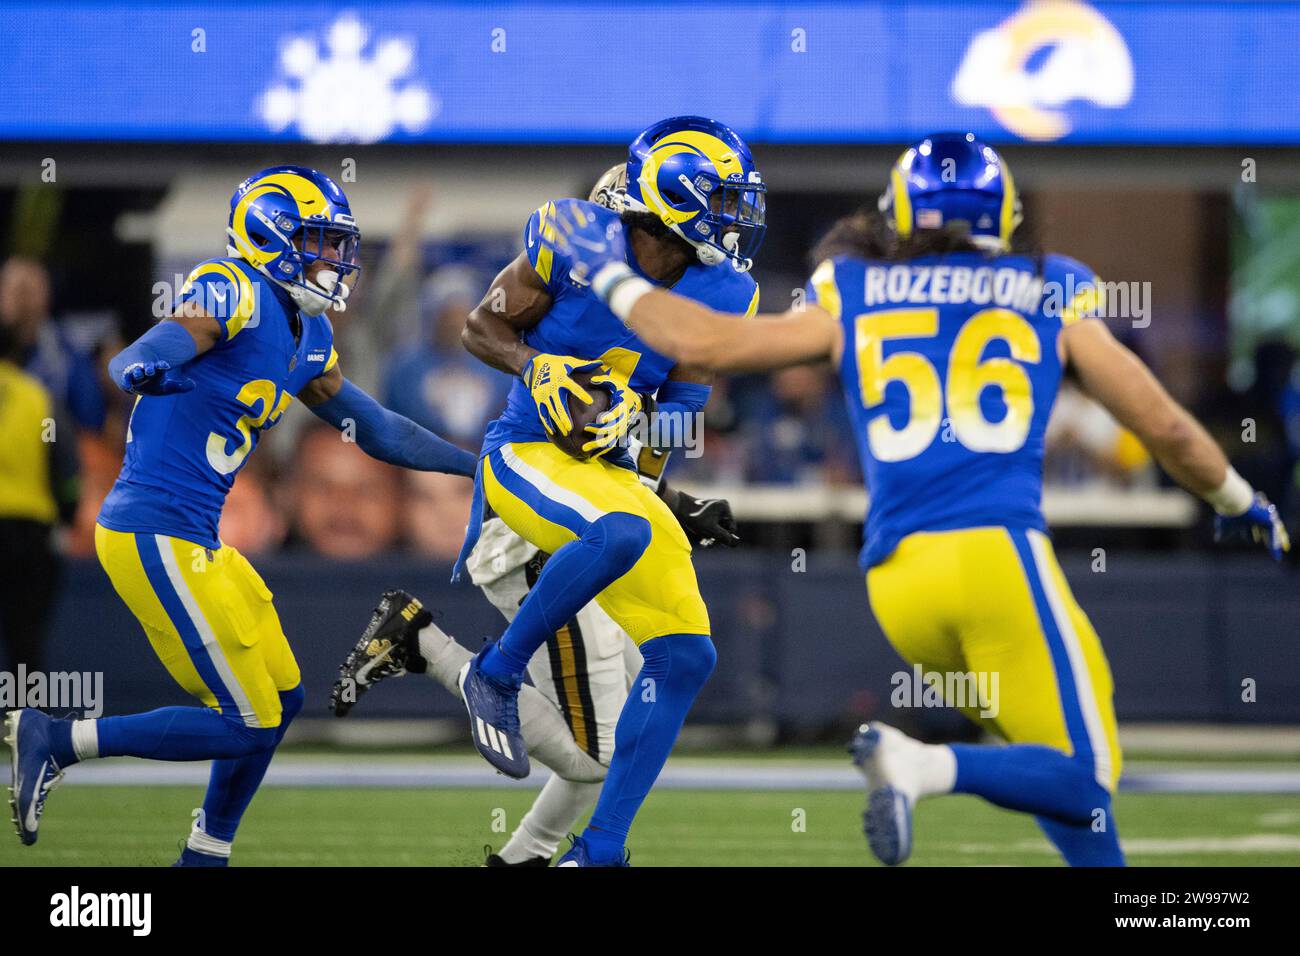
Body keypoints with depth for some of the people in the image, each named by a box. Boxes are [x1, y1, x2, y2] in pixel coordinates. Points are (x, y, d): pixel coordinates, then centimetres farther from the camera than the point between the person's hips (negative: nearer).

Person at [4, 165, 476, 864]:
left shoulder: (308, 337, 15)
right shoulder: (236, 294, -12)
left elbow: (375, 429, 26)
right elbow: (137, 357, -27)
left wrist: (481, 463, 27)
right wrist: (143, 370, -51)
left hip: (196, 541, 10)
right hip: (154, 536, -10)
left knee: (281, 700, 16)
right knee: (249, 723, -7)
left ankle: (205, 857, 23)